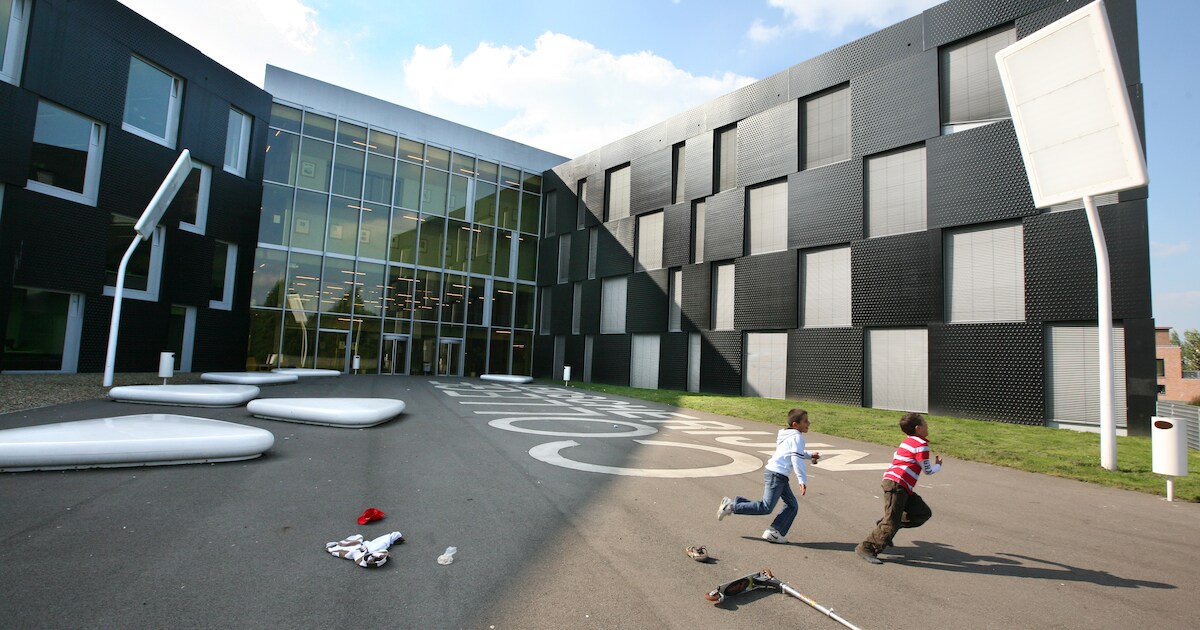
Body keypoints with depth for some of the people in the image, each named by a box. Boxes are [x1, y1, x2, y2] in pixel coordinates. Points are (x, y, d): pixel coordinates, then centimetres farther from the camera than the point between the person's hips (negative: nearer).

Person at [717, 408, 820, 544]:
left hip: (779, 476, 10)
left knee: (792, 506, 11)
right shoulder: (797, 437, -9)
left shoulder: (788, 436, 19)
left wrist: (810, 455, 31)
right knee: (766, 507, -11)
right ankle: (732, 506, -6)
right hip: (776, 475, -10)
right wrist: (802, 480, -19)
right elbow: (796, 459, -18)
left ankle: (774, 533, 6)